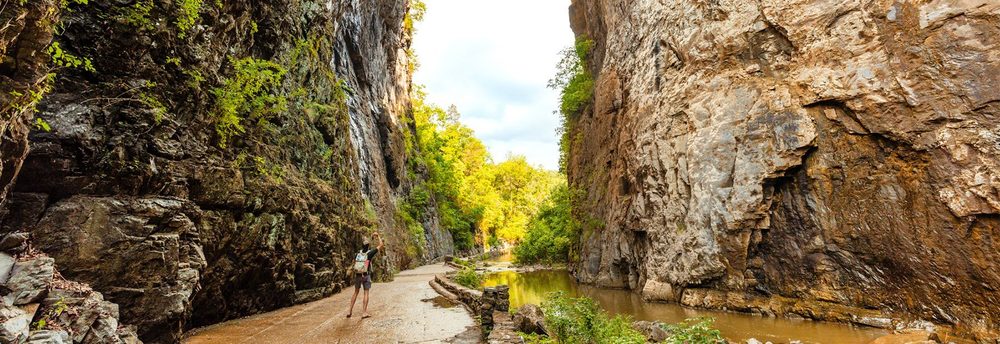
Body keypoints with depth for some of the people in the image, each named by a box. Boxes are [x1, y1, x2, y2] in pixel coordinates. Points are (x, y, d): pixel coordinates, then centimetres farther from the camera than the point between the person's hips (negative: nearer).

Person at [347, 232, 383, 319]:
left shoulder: (359, 253, 2)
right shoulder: (370, 253, -9)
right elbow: (381, 245, -4)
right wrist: (378, 236, 7)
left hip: (357, 275, 4)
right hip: (366, 275, -4)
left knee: (356, 292, 16)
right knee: (366, 293, 2)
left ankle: (350, 311, 17)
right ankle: (364, 312, -1)